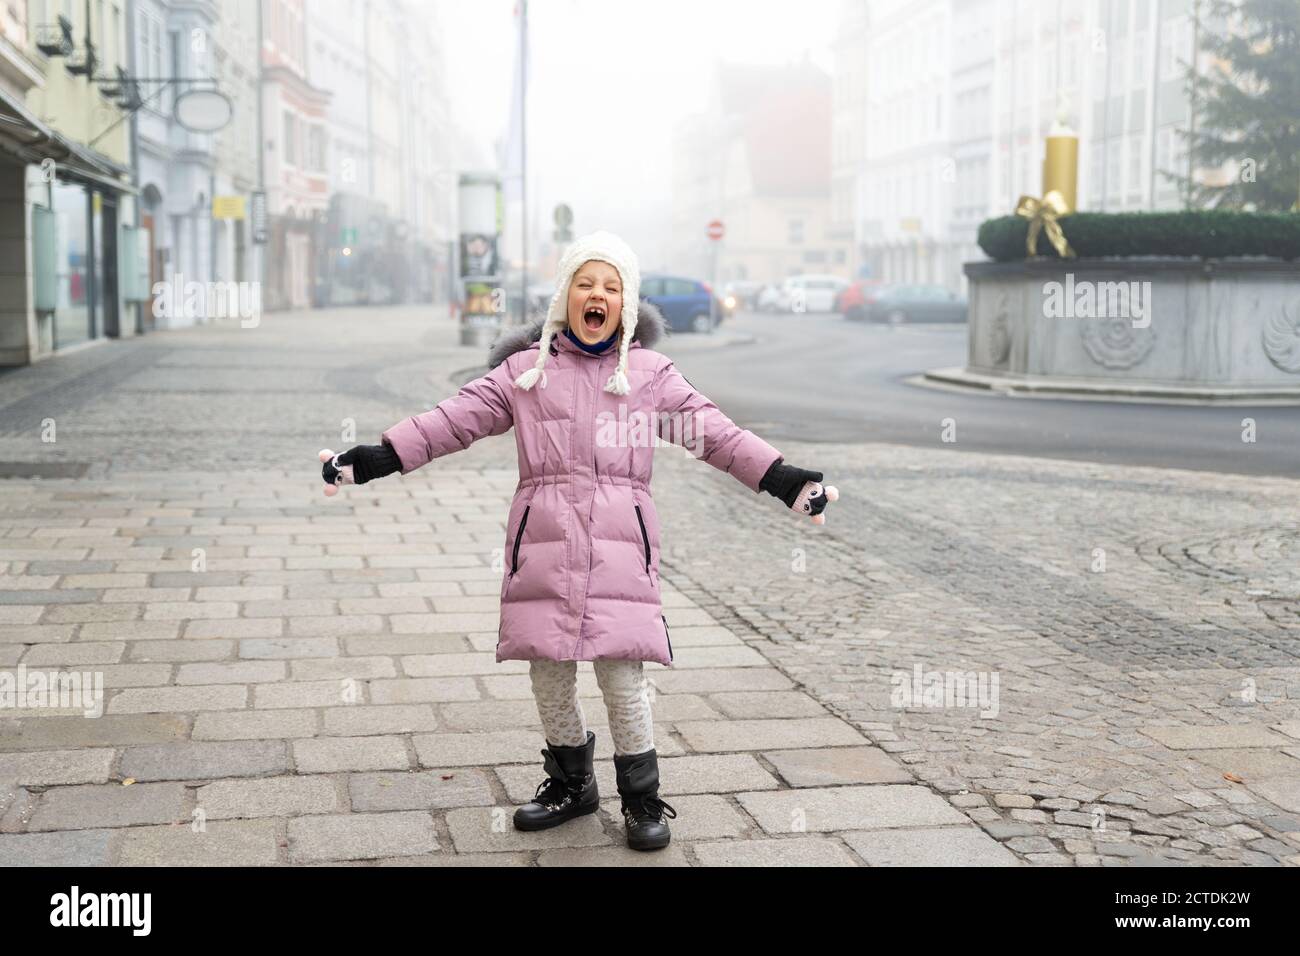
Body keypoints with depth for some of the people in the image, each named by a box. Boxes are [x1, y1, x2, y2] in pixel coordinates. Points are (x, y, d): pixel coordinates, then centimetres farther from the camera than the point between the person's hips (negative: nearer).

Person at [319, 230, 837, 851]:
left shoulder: (650, 374, 10)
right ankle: (571, 783, 30)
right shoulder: (525, 370, 11)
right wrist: (369, 461, -4)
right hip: (544, 537, 2)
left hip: (618, 541, -1)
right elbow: (452, 420, 5)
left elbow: (715, 432, 6)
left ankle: (641, 797, 13)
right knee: (548, 670, 7)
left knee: (621, 671, -7)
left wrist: (784, 480, -5)